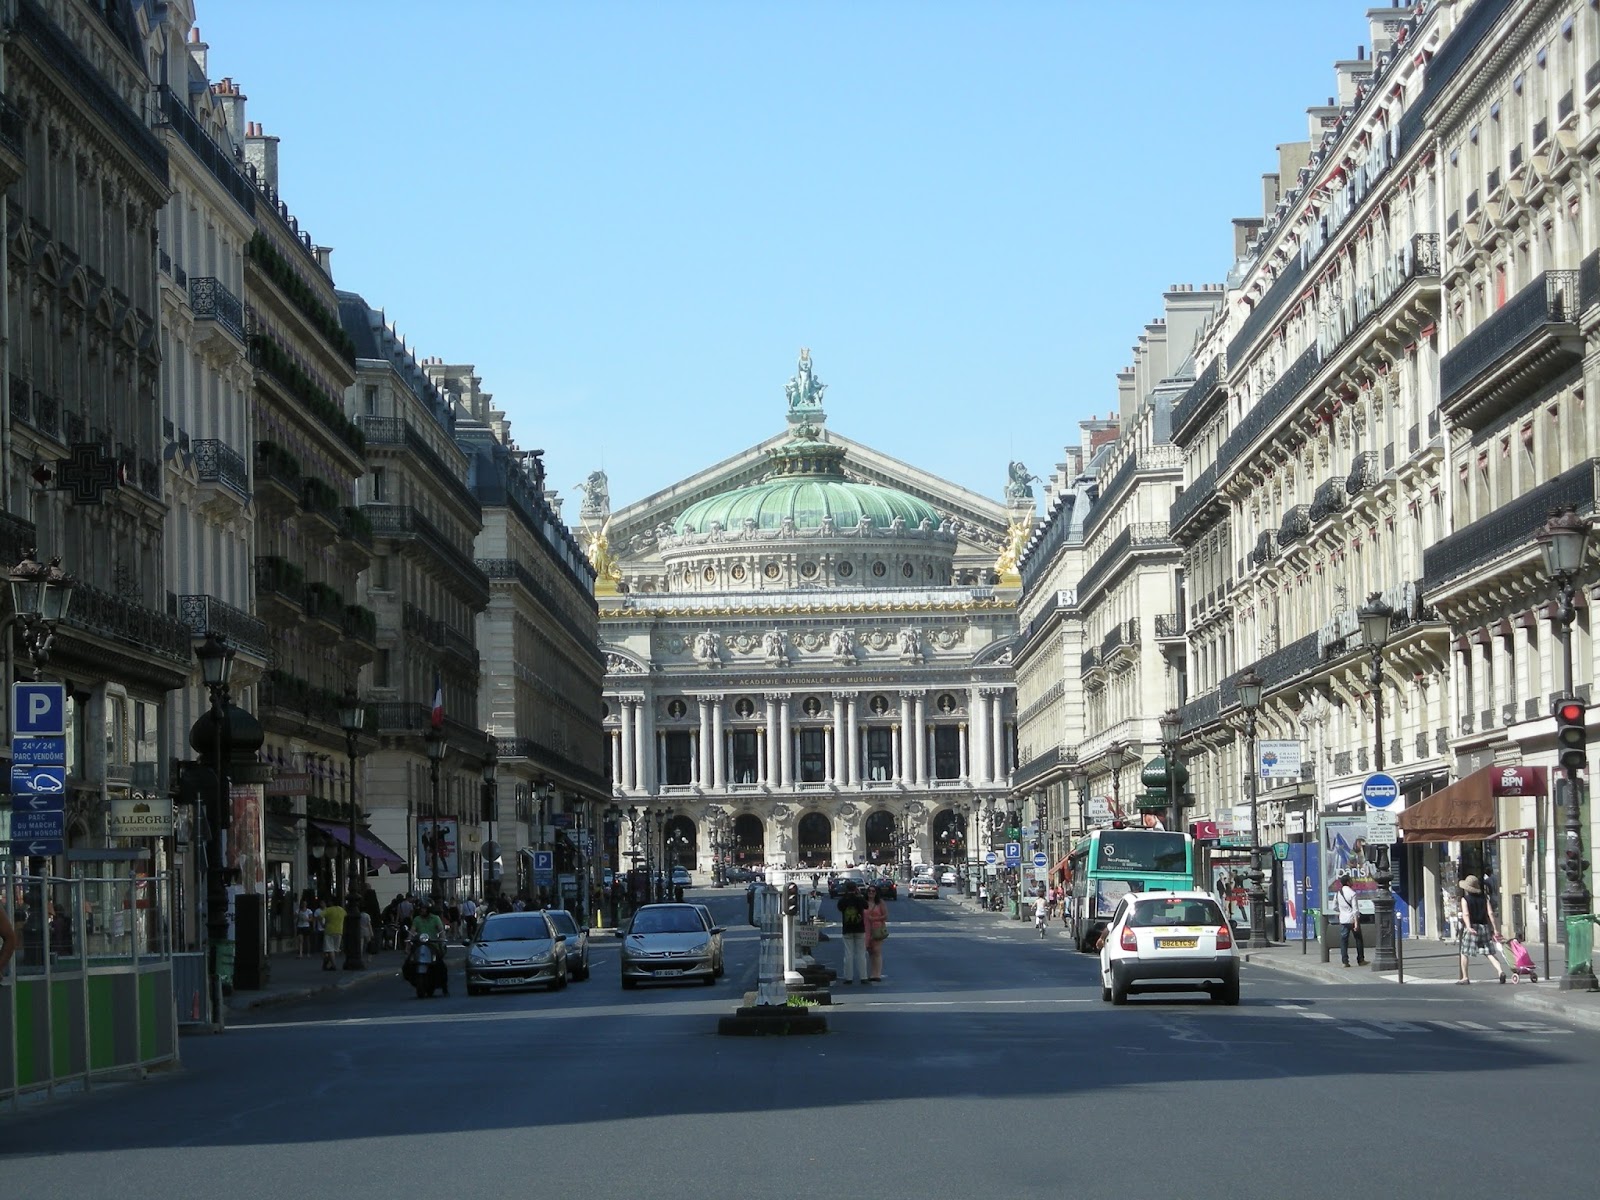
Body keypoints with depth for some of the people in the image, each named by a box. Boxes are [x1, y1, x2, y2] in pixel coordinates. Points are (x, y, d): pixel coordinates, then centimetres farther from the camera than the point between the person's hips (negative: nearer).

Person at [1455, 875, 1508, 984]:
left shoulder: (1465, 899, -2)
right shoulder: (1484, 898, 9)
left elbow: (1466, 914, -17)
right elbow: (1490, 913, 1)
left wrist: (1469, 927, -29)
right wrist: (1495, 929, -1)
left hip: (1472, 928, -4)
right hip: (1484, 926, 4)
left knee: (1464, 953, 10)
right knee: (1489, 953, 5)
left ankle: (1465, 978, 9)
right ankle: (1501, 971, -16)